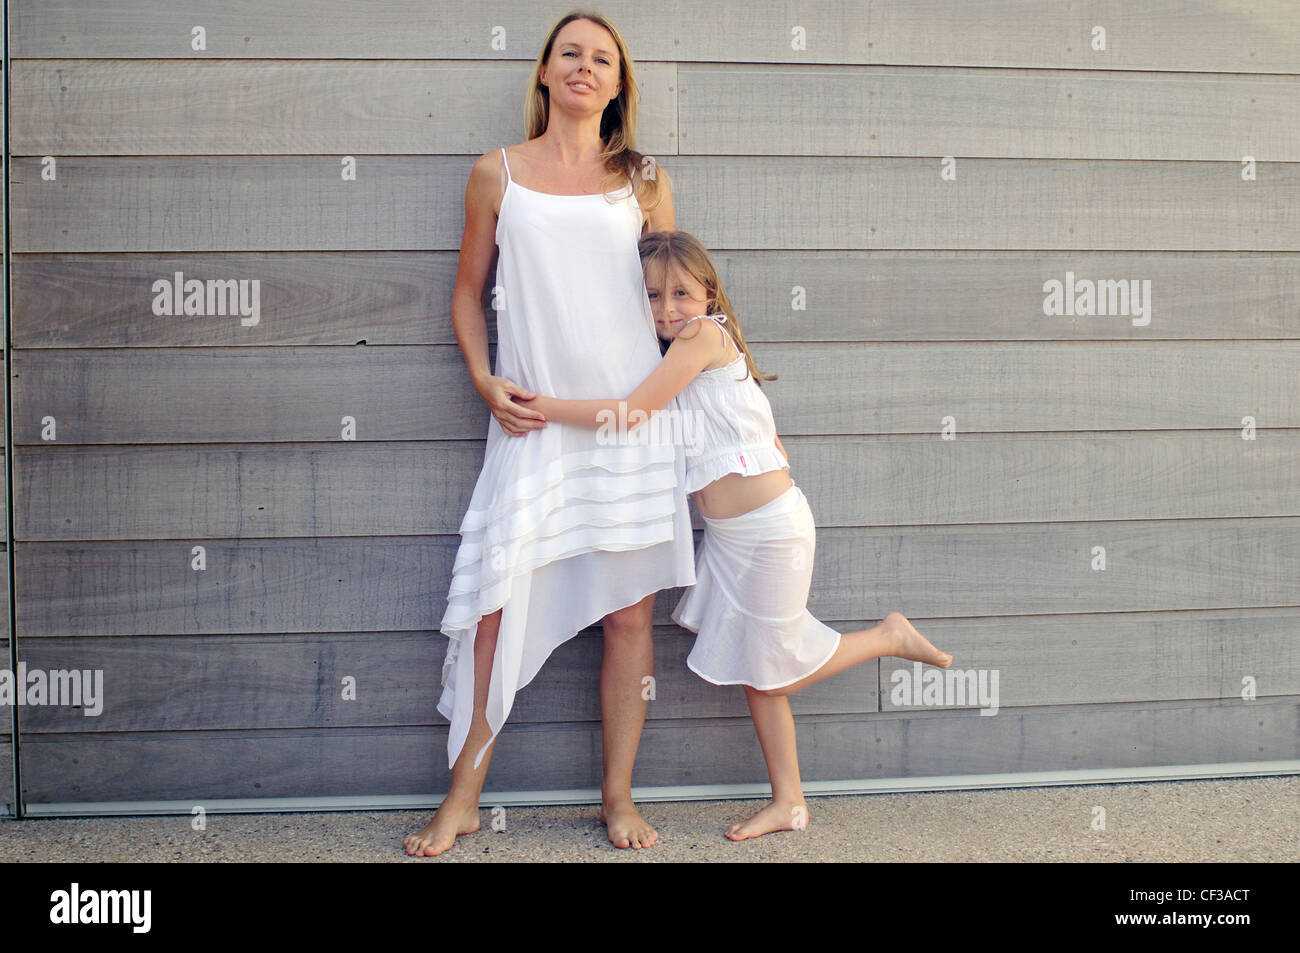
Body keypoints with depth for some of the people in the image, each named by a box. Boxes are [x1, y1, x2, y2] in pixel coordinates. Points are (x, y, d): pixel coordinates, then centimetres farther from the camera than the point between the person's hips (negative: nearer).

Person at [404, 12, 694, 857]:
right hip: (535, 421, -1)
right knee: (501, 599, -5)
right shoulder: (499, 173, 9)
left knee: (630, 612, 3)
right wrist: (485, 381, -1)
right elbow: (468, 291, 13)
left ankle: (619, 797, 17)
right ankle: (463, 799, 10)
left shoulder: (641, 180, 11)